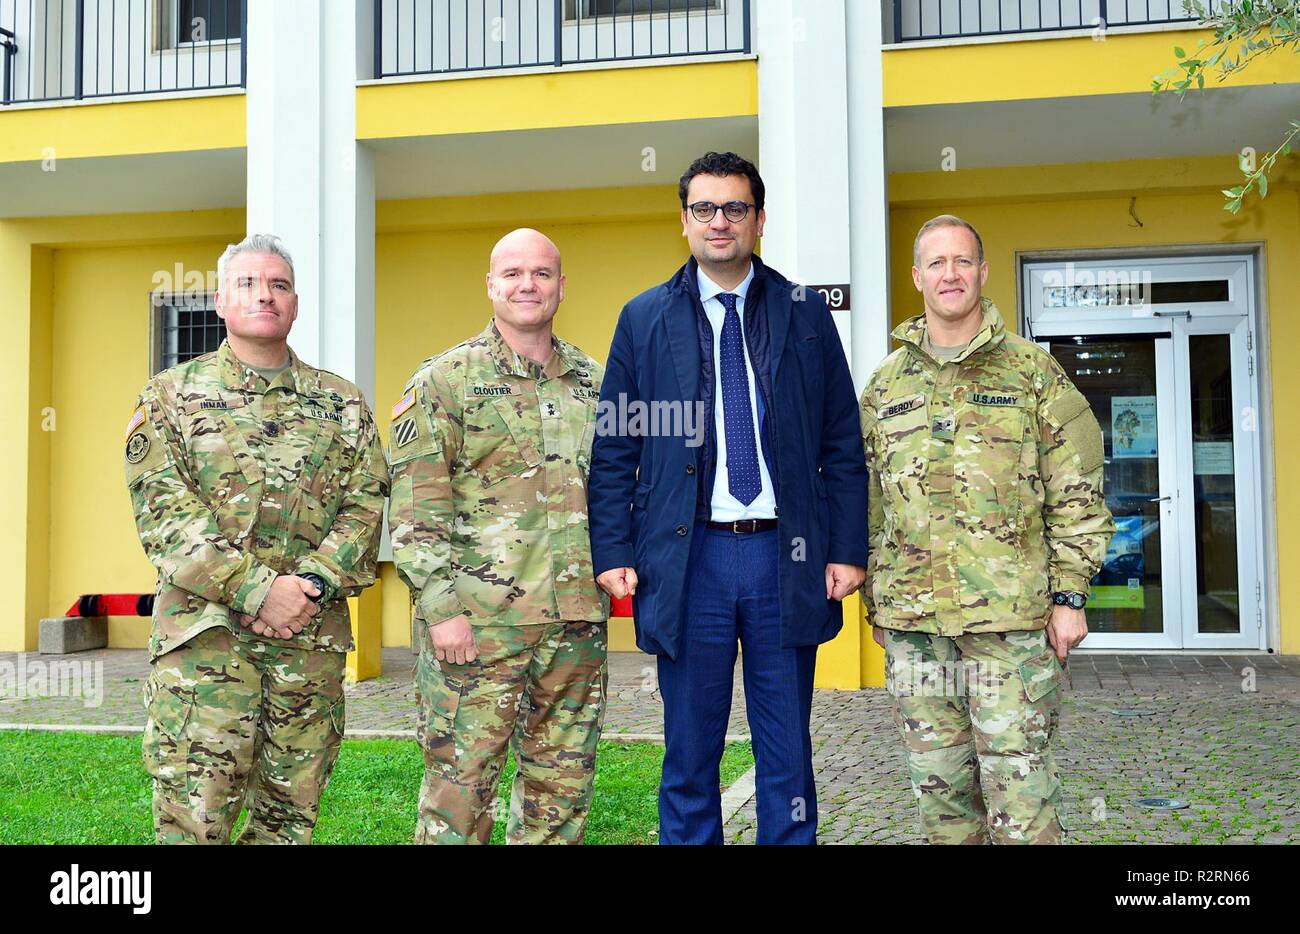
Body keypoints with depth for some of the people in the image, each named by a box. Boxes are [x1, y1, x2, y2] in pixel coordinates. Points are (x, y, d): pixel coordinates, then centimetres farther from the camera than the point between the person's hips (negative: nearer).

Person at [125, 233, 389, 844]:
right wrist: (256, 590, -15)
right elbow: (163, 510, -4)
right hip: (204, 632, -2)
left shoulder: (341, 403, 14)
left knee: (290, 814, 9)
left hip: (314, 635, 3)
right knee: (194, 816, -5)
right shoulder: (172, 394, 7)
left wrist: (313, 583, -12)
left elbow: (366, 502, 5)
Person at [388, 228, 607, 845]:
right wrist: (441, 606, -13)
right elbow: (413, 506, -7)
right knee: (461, 777, 0)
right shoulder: (445, 379, -2)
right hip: (478, 617, -5)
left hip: (577, 617, 5)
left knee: (564, 781, 12)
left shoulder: (593, 381, 13)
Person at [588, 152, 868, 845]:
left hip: (786, 557, 1)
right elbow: (613, 451, 5)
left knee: (788, 754, 9)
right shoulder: (645, 318, 7)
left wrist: (847, 549, 0)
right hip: (689, 559, 0)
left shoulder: (805, 313, 8)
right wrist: (613, 553, -3)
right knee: (689, 755, 9)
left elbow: (842, 443, 7)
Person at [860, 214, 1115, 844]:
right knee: (938, 783, 10)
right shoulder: (885, 383, 12)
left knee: (1019, 783, -1)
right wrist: (877, 605, 12)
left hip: (1012, 618, -3)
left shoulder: (1033, 370, 4)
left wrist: (1069, 595, -4)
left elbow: (1076, 494, 2)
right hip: (912, 623, 3)